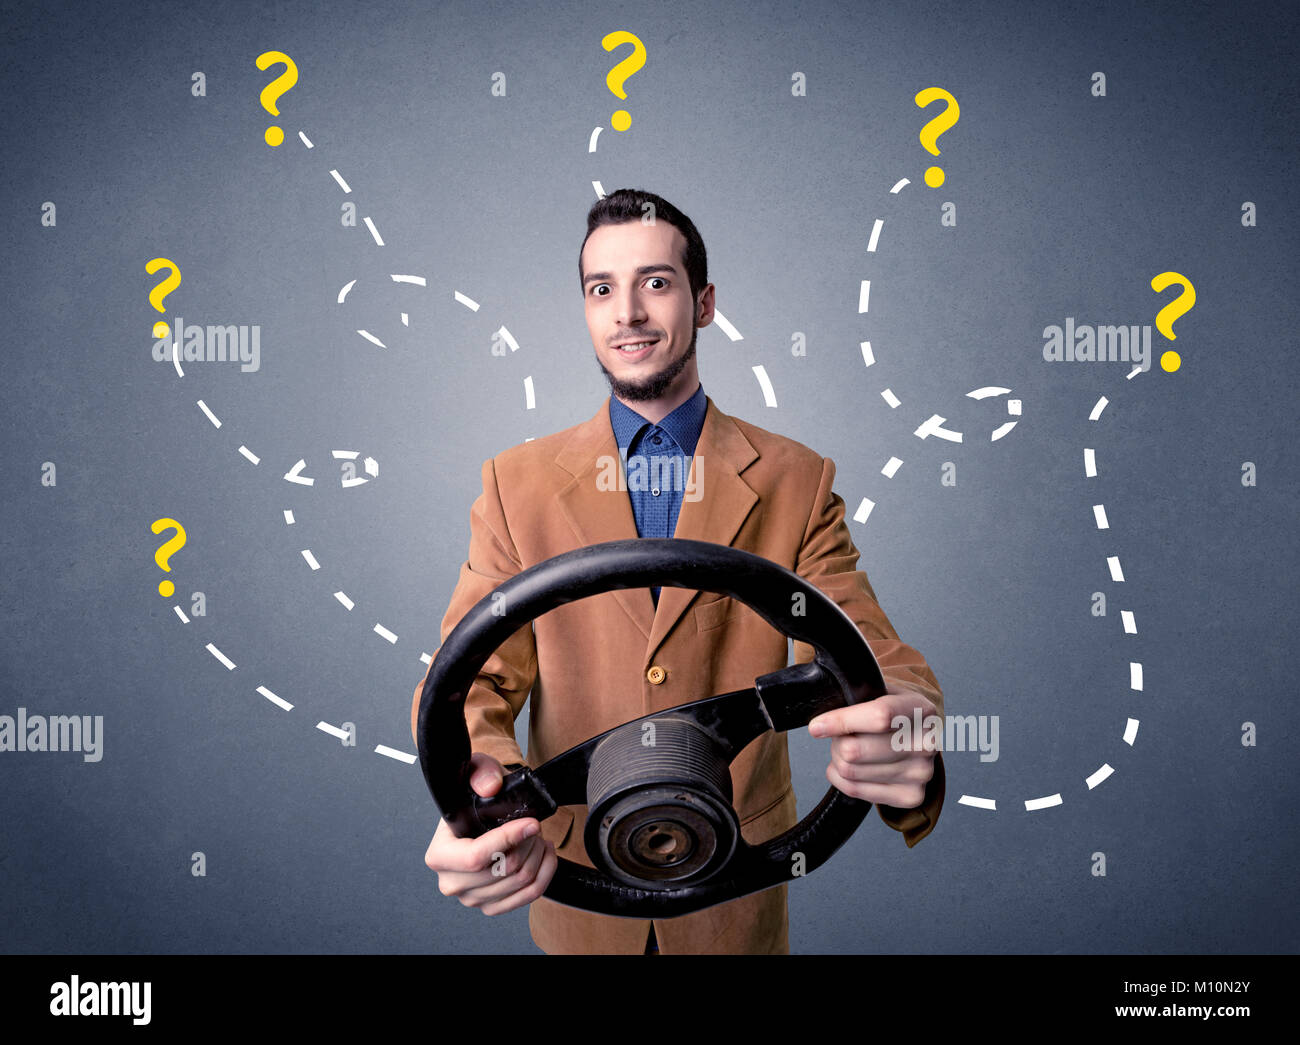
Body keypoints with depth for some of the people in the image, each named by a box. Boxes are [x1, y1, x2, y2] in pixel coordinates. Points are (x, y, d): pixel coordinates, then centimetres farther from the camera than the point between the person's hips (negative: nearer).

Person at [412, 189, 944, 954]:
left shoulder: (796, 481, -6)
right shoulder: (517, 483, -5)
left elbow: (868, 654, -13)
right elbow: (472, 675, -11)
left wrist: (907, 729, -39)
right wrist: (477, 780, -35)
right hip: (576, 884, 1)